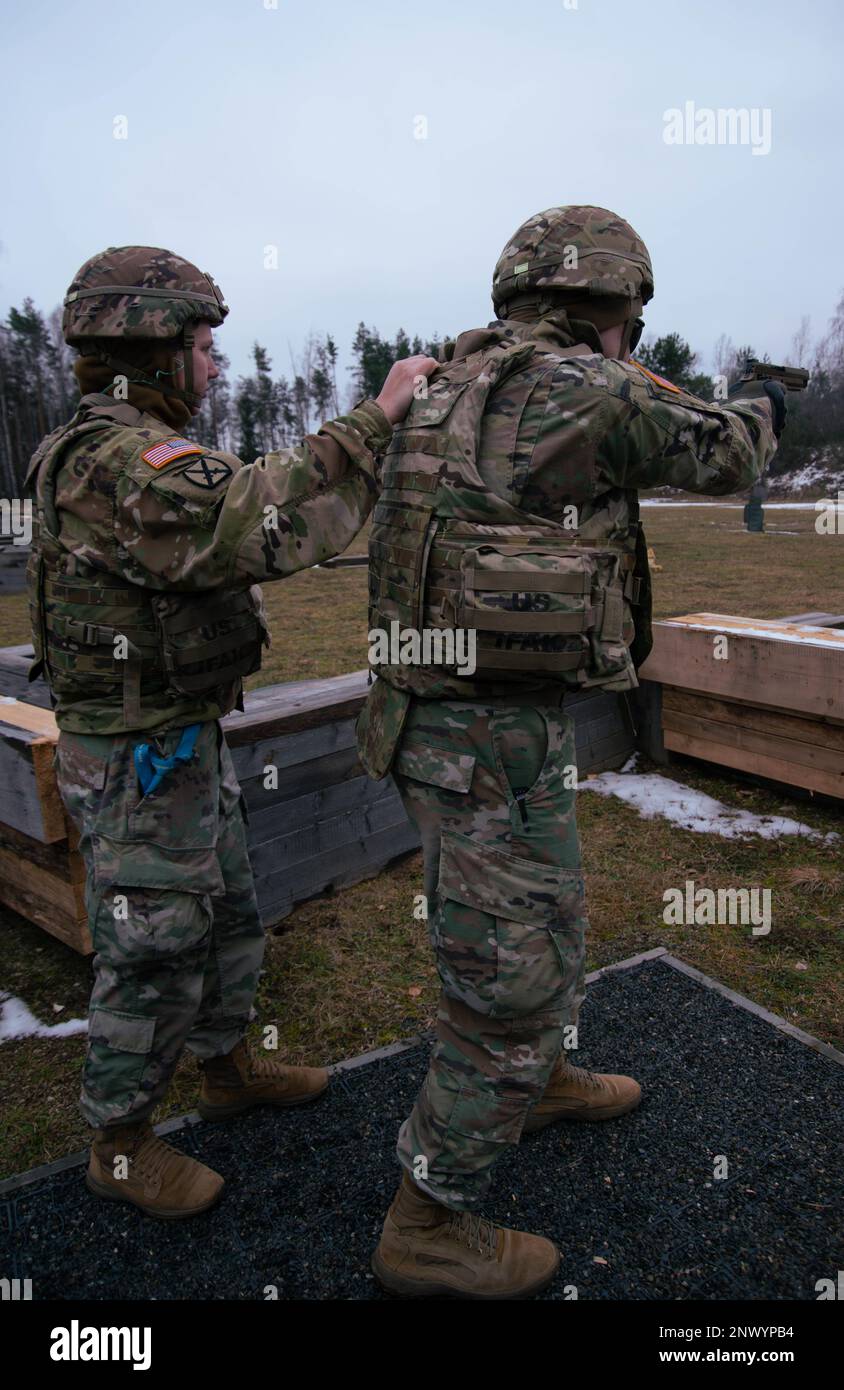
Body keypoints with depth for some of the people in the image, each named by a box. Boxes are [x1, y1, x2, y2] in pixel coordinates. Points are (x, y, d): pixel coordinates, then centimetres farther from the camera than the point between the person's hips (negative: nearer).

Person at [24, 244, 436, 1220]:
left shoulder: (135, 452, 12)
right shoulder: (117, 460, -24)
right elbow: (266, 526, -37)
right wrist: (374, 418, -31)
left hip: (187, 745, 10)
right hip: (139, 765, -10)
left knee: (227, 918, 23)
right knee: (152, 959, 6)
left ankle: (228, 1069, 43)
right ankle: (121, 1146, 28)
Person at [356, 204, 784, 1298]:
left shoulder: (459, 381, 11)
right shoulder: (587, 387, -14)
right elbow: (721, 456, 1)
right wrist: (760, 407, 24)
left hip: (440, 706, 10)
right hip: (491, 739, -9)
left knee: (544, 912, 28)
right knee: (513, 981, 5)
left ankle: (543, 1081, 53)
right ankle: (429, 1231, 24)